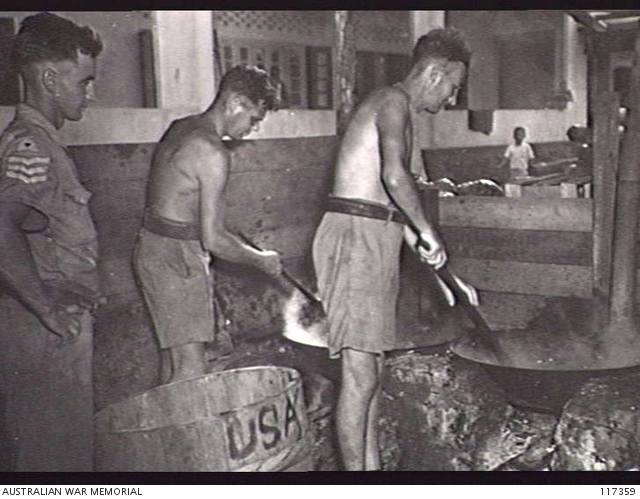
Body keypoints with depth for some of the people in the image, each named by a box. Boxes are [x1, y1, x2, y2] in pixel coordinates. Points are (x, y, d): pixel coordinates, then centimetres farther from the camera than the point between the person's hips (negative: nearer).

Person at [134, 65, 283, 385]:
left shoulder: (180, 128, 10)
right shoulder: (212, 152, -19)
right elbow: (213, 239, -21)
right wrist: (261, 260, -7)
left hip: (155, 247, 10)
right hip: (176, 255, -10)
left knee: (175, 355, 16)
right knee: (191, 369, -7)